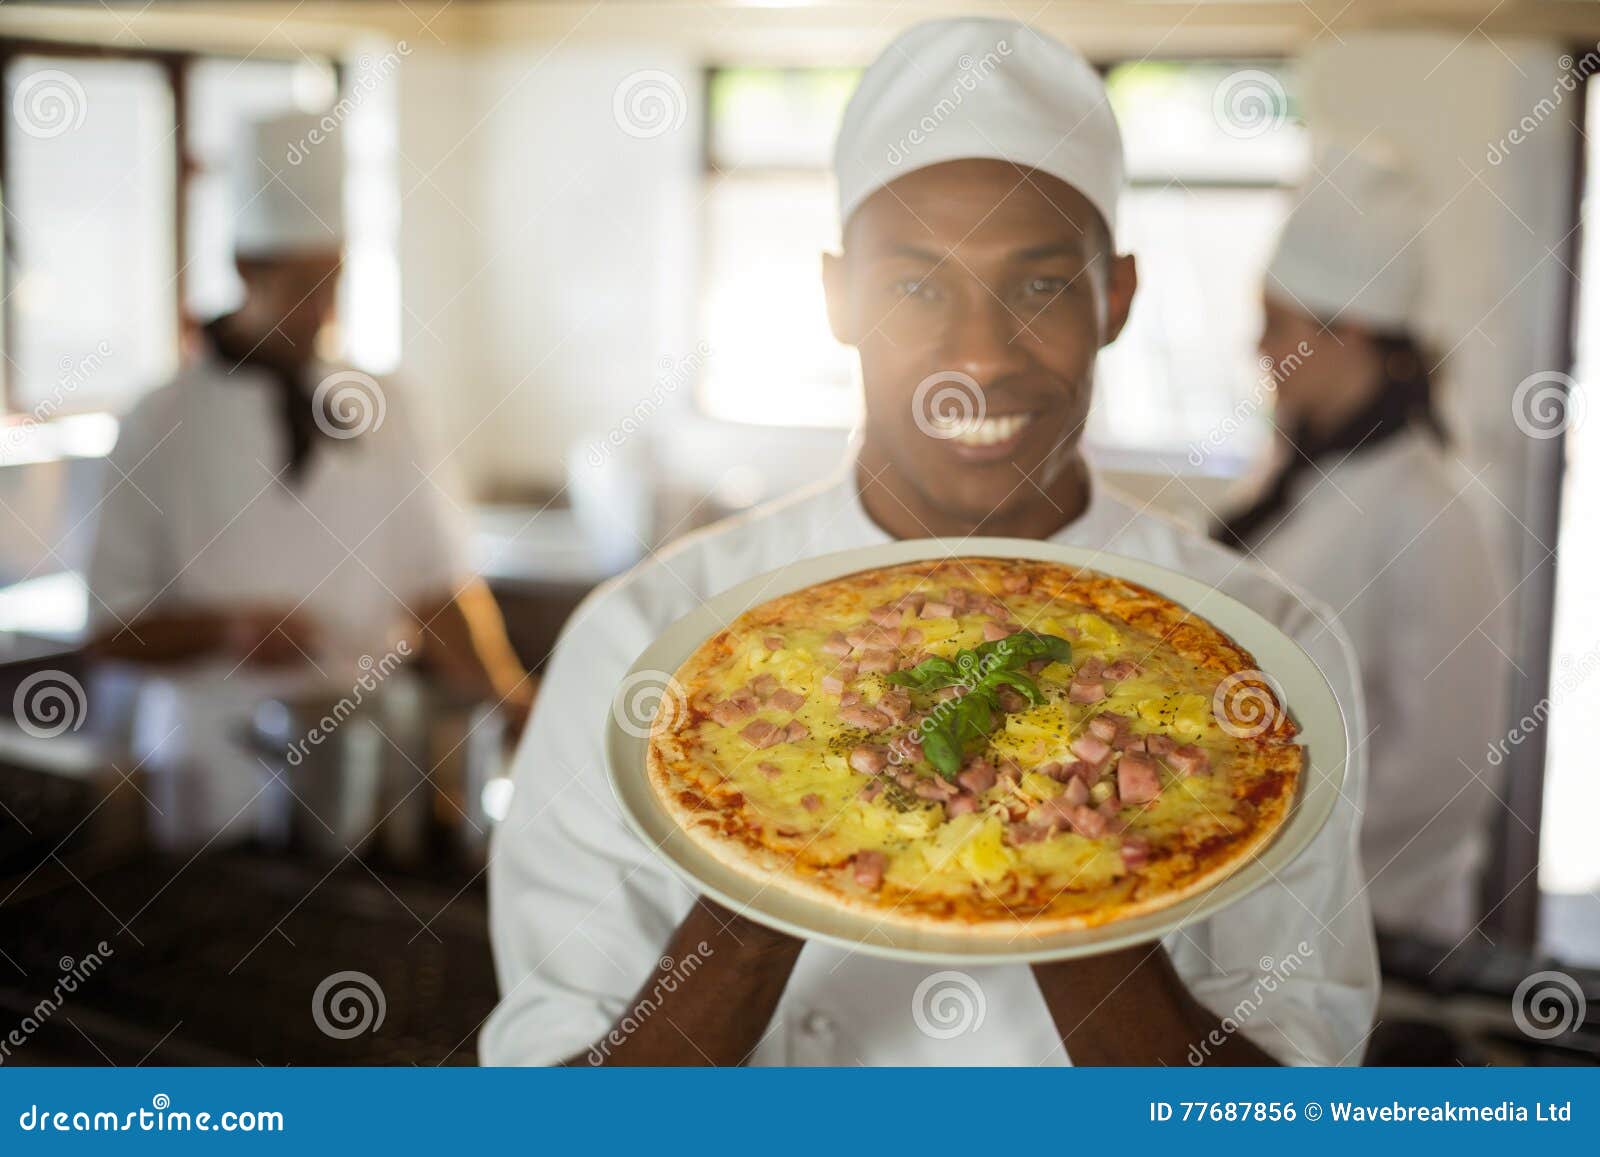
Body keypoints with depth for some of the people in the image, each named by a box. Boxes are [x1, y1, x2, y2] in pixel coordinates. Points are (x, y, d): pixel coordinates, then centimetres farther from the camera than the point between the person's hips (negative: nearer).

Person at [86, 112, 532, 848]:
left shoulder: (378, 407, 8)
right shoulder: (162, 425, -2)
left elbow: (438, 584, 6)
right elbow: (109, 631, -1)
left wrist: (503, 690, -10)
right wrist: (224, 631, -19)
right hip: (223, 785, -2)